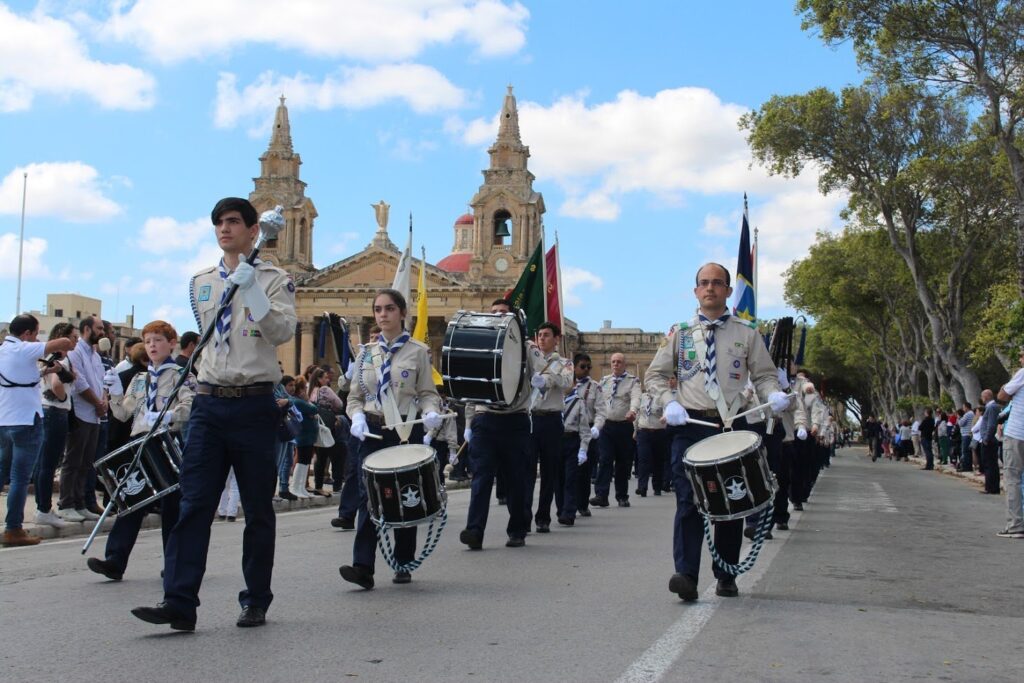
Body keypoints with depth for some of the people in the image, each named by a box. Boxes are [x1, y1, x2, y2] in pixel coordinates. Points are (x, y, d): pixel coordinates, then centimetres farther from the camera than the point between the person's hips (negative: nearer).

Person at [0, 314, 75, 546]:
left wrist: (44, 371, 14)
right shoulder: (23, 350, -14)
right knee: (20, 478, -3)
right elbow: (65, 342, -20)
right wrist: (64, 350, 1)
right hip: (26, 422, -8)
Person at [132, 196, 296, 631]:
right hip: (208, 403, 4)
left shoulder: (274, 279, 0)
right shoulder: (199, 283, 14)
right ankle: (179, 602, -7)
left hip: (255, 404, -4)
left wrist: (251, 288, -24)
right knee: (194, 503, -5)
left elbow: (283, 331, -16)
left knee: (257, 508, 4)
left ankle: (256, 602, 13)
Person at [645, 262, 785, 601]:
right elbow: (655, 374, 10)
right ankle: (687, 575, -15)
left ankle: (726, 576, 19)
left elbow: (764, 375, 9)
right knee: (688, 500, -10)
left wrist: (773, 396, -13)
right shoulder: (680, 333, 8)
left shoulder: (747, 333, 8)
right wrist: (670, 403, -7)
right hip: (689, 424, -1)